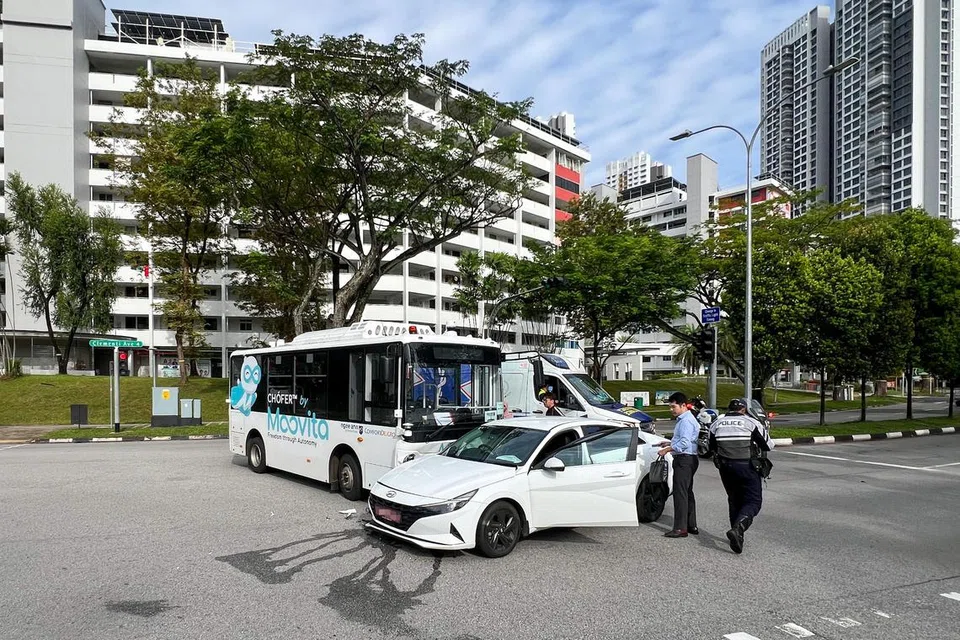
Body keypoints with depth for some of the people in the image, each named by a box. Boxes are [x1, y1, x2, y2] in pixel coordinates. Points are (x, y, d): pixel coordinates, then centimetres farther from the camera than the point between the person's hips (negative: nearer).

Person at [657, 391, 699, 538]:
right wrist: (670, 443, 17)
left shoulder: (686, 421, -15)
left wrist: (667, 450, -17)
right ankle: (691, 526, 24)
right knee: (687, 492, 16)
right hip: (687, 459, 11)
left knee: (680, 493, -9)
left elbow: (685, 443, -23)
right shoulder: (684, 419, 18)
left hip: (684, 459, -11)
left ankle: (680, 528, -8)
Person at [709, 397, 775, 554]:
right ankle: (738, 528, -22)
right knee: (753, 501, 0)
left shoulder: (716, 424, 6)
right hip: (747, 467, -4)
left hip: (725, 468, 4)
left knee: (734, 500, 18)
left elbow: (712, 447, 13)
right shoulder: (752, 423, -6)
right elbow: (768, 445, -1)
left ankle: (737, 535, 20)